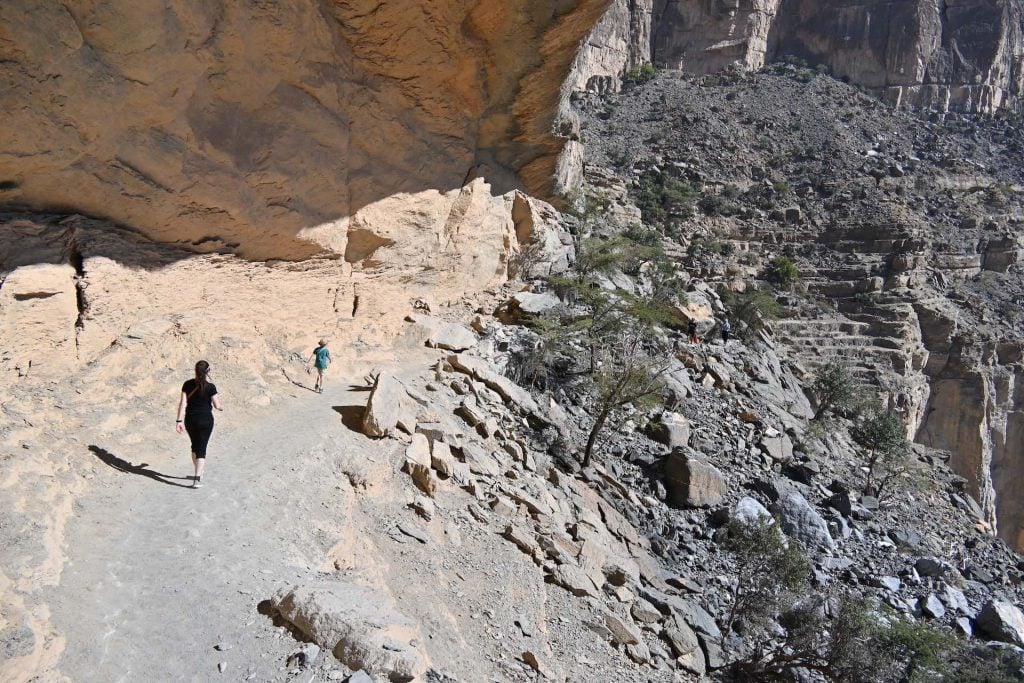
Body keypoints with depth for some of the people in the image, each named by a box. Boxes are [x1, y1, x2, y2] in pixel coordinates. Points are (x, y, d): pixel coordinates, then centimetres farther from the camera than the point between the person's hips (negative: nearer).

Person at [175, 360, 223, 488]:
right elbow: (217, 405, -7)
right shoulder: (210, 387, -10)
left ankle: (199, 473, 35)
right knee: (201, 449, 0)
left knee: (195, 446, 21)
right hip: (205, 420, -3)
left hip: (190, 420, 3)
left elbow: (183, 403, -6)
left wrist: (179, 420, -5)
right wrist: (221, 408, 16)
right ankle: (197, 478, -11)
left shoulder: (187, 385, -2)